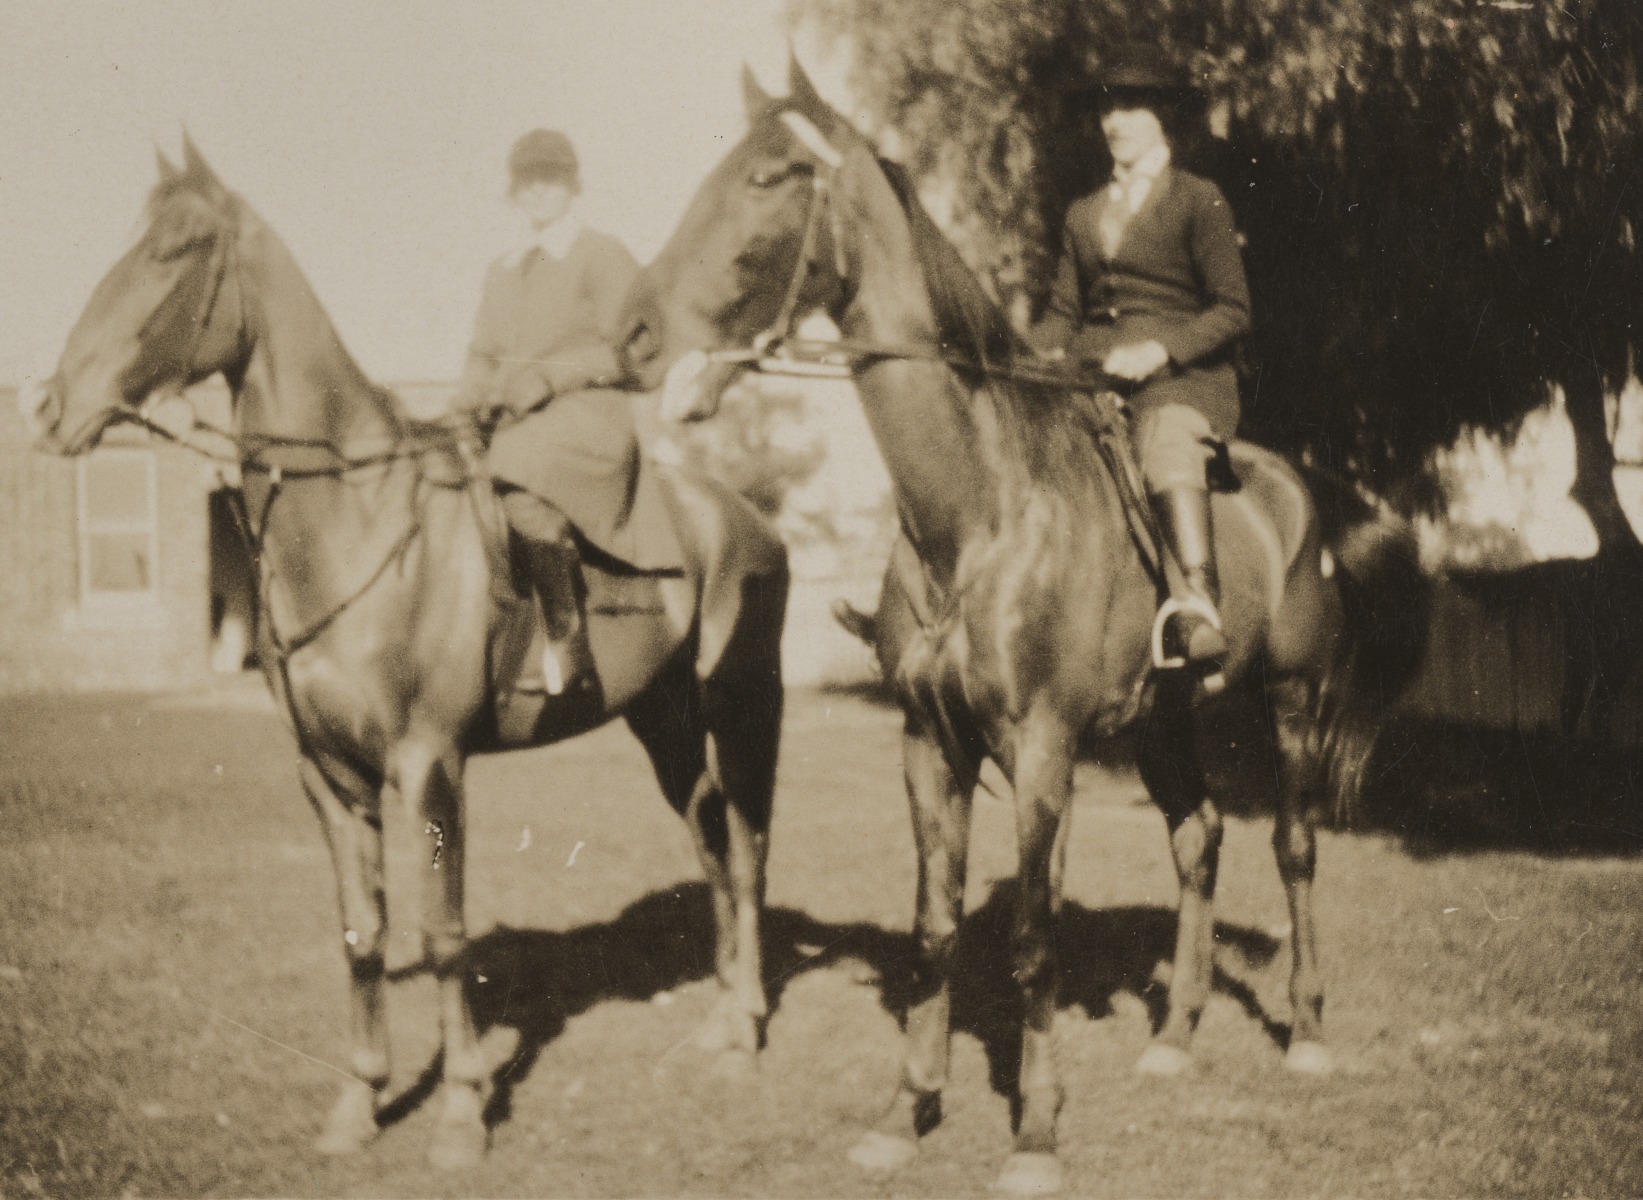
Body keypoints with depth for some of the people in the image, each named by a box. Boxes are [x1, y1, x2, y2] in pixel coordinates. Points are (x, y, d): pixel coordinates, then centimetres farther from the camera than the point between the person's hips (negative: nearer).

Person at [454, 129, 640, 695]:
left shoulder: (605, 257, 4)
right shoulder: (502, 271, 23)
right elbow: (483, 354, 23)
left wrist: (548, 375, -17)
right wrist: (476, 388, -1)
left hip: (592, 415, -7)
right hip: (511, 424, 7)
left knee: (517, 471, -37)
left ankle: (569, 640, -30)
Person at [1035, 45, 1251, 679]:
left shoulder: (1199, 200, 6)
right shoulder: (1083, 214, 23)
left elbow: (1232, 310, -1)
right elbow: (1064, 311, 20)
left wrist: (1159, 350, -16)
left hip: (1182, 376, -6)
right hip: (1092, 378, 6)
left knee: (1167, 446, -38)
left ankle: (1201, 611, -46)